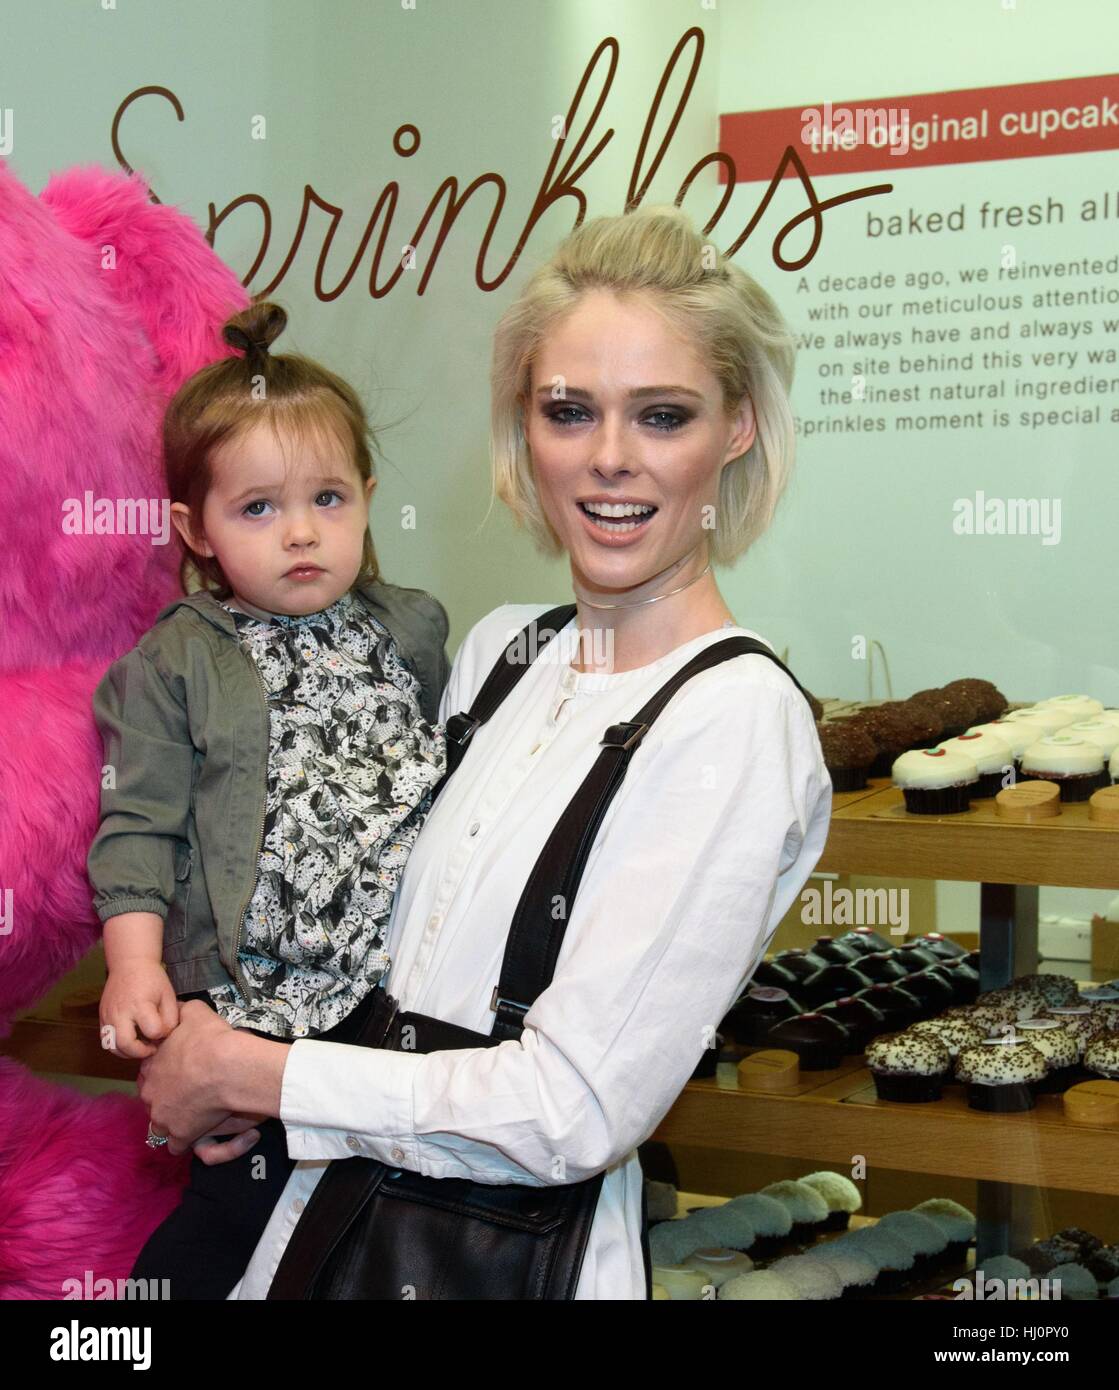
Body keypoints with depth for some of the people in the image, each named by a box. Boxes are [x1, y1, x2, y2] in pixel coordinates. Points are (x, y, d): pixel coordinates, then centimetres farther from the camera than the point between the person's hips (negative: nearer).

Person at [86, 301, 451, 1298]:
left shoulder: (414, 631, 5)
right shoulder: (176, 664, -4)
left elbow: (456, 765, 16)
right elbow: (140, 822, -4)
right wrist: (135, 963, -13)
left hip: (400, 987, 3)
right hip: (243, 998, -3)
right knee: (244, 1198, 6)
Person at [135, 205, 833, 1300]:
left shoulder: (735, 716, -19)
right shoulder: (500, 645, 3)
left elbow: (573, 1113, -22)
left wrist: (244, 1074, -13)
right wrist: (221, 1068, -1)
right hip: (340, 1206, 6)